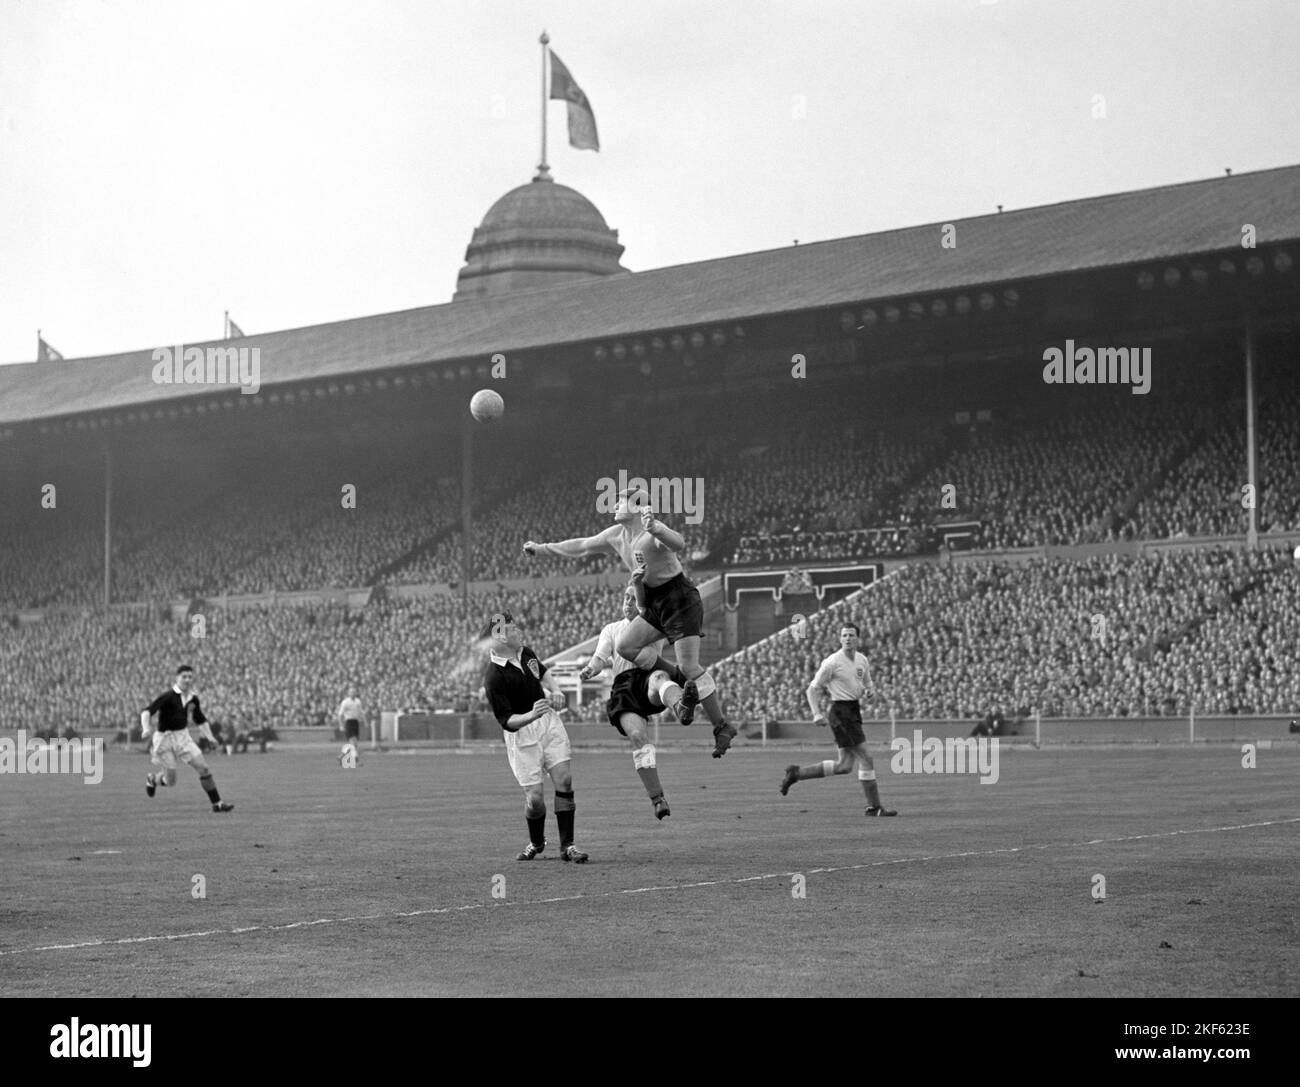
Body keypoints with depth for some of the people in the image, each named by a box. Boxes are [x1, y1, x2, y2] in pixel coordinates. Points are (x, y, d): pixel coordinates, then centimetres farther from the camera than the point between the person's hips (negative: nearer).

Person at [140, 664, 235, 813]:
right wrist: (146, 728, -44)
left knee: (203, 768, -9)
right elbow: (147, 711, -26)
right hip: (165, 738, -5)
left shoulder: (193, 699, 3)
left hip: (183, 736, 5)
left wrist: (209, 737, 7)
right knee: (170, 780, 3)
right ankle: (152, 779, 38)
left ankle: (217, 803, -4)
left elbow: (200, 720, 19)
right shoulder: (168, 696, -17)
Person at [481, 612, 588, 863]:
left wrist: (555, 691, 6)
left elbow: (543, 673, 24)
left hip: (549, 722, 6)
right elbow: (506, 721, -21)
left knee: (564, 781, -6)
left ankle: (567, 845, 4)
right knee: (535, 797, -6)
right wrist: (531, 716, -37)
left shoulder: (525, 653, 1)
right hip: (522, 734, -6)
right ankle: (536, 842, 24)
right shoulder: (493, 677, -22)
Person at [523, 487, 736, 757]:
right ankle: (682, 683, 5)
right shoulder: (616, 535, 5)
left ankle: (722, 728, -4)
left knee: (690, 666, -14)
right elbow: (582, 546, 18)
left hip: (680, 600, -9)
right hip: (655, 604, 9)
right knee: (625, 645, -7)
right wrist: (542, 548, 22)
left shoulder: (654, 531, -21)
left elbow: (679, 545, -43)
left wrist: (654, 529, -61)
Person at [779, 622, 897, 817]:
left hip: (854, 711, 8)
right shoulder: (833, 662, -11)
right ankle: (874, 807, -2)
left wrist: (867, 692, 0)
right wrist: (817, 713, -17)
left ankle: (796, 773, 20)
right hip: (841, 712, -8)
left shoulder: (862, 660, 10)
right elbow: (813, 688, -6)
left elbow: (866, 684, 24)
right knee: (866, 759, -9)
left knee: (844, 766, 10)